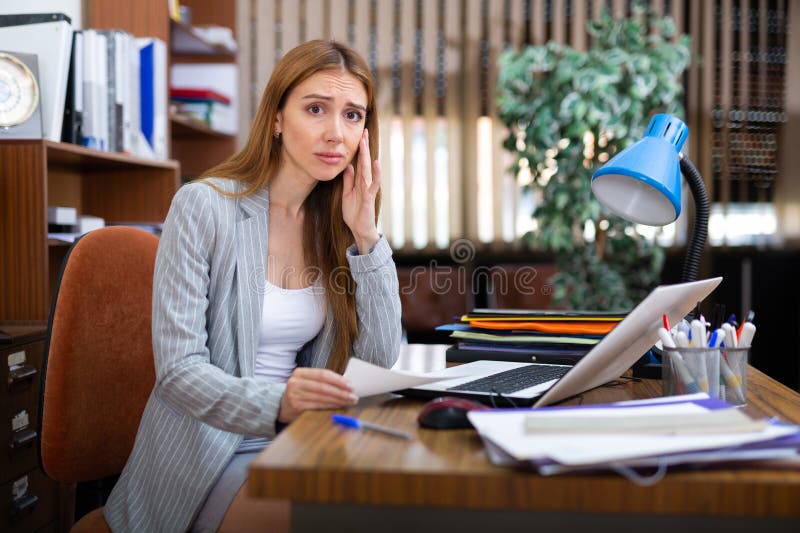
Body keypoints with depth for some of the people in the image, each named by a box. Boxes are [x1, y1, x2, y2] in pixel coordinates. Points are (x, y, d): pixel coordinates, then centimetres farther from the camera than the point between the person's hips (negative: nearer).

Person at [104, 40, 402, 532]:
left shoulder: (333, 222, 5)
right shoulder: (203, 206, -10)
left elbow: (380, 360, -1)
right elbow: (179, 369, -15)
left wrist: (365, 236, -10)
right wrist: (275, 403, -33)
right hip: (206, 450, -5)